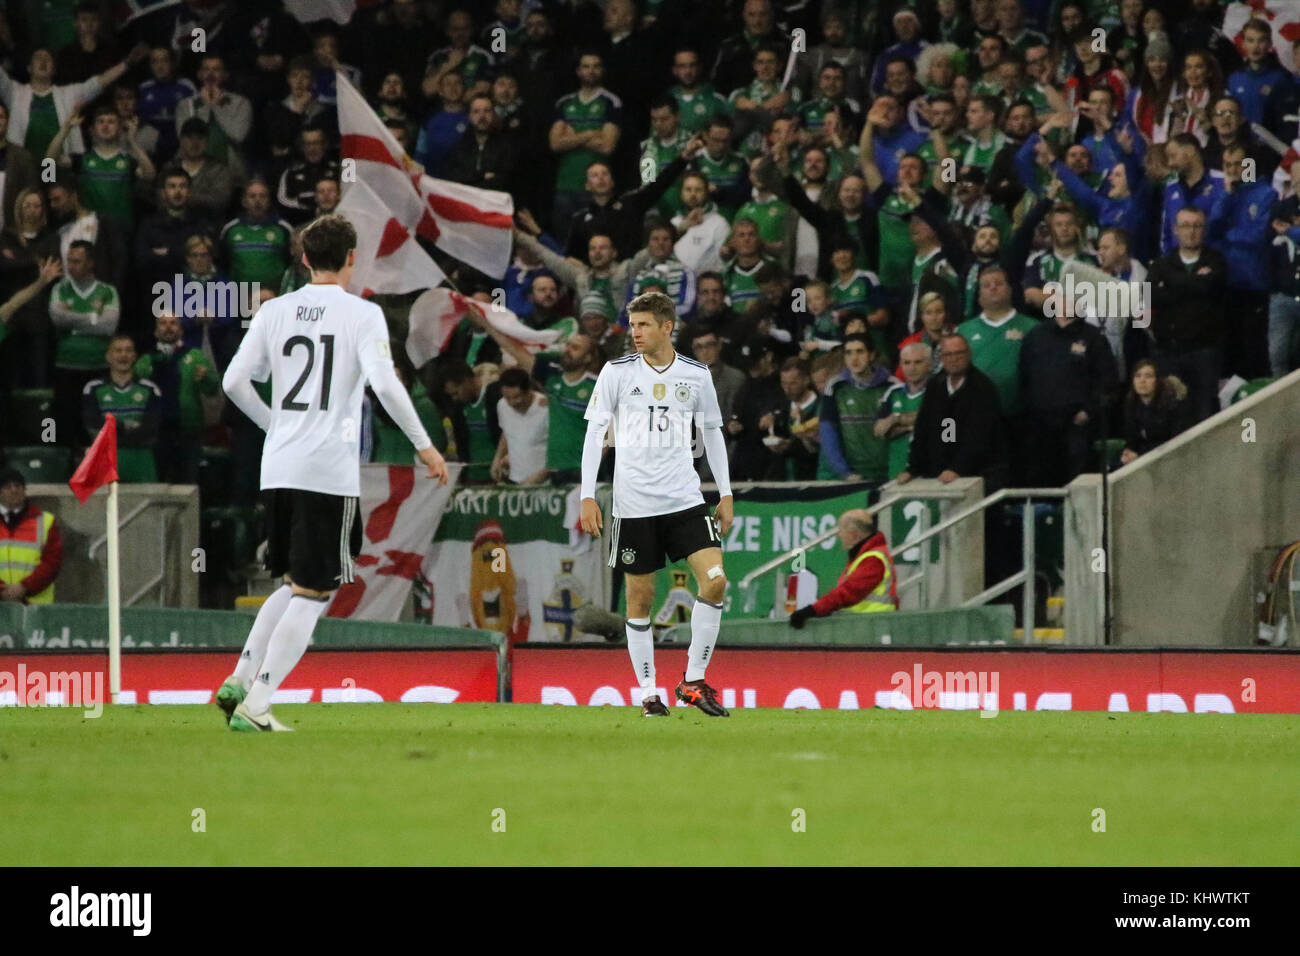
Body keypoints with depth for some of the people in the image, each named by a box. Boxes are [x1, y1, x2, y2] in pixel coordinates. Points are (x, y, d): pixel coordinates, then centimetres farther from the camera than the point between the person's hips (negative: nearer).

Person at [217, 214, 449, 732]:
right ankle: (254, 706, -8)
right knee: (312, 594, 0)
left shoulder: (275, 311, 8)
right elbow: (384, 383, -16)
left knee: (293, 585, 21)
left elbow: (234, 382, 5)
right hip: (330, 470, -5)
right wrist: (424, 444, -7)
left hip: (278, 469, 5)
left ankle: (239, 681, 10)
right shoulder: (362, 314, -4)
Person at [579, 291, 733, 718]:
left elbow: (712, 433, 16)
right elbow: (594, 432, 1)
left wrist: (725, 494, 12)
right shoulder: (617, 372, 0)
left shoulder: (696, 375, 5)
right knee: (639, 597, 2)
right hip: (634, 503, -1)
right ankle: (648, 692, 13)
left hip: (685, 500, 1)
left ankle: (693, 681, -1)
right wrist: (588, 496, -6)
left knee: (714, 580, -14)